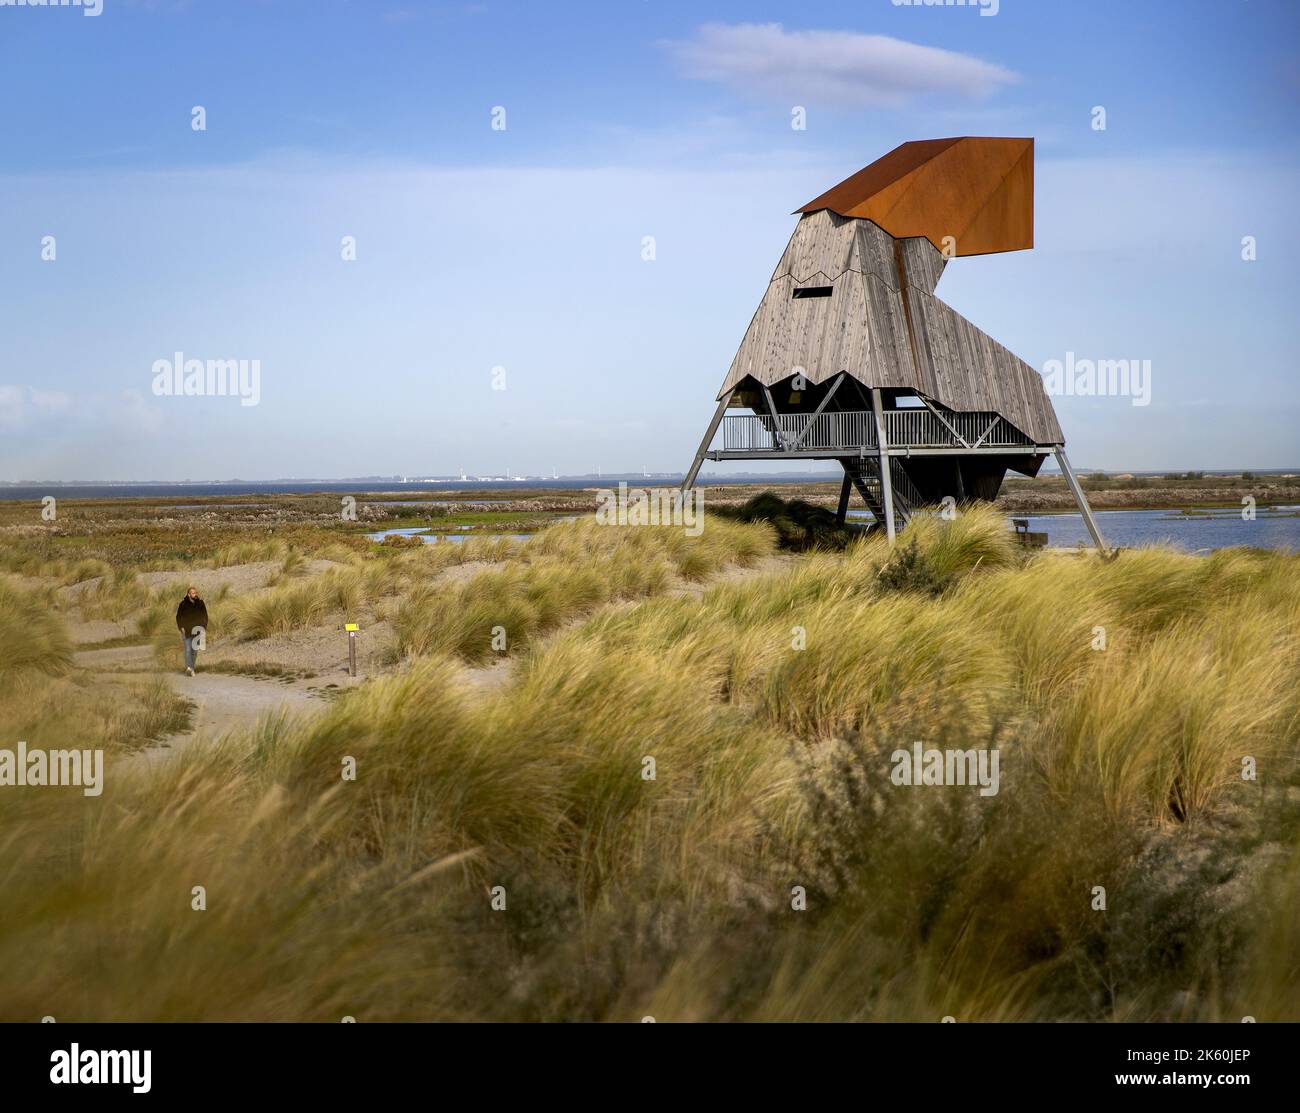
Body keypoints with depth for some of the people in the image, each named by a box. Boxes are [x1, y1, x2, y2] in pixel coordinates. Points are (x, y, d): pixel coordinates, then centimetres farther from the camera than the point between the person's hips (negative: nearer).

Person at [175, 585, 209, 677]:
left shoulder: (201, 604, 4)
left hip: (197, 631, 3)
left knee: (195, 650, 5)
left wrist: (204, 627, 3)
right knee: (188, 649, -15)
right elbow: (178, 617, 1)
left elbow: (205, 616, 13)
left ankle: (192, 668, 14)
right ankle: (189, 667, -28)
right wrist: (181, 627, -9)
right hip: (186, 631, -3)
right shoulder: (183, 604, -4)